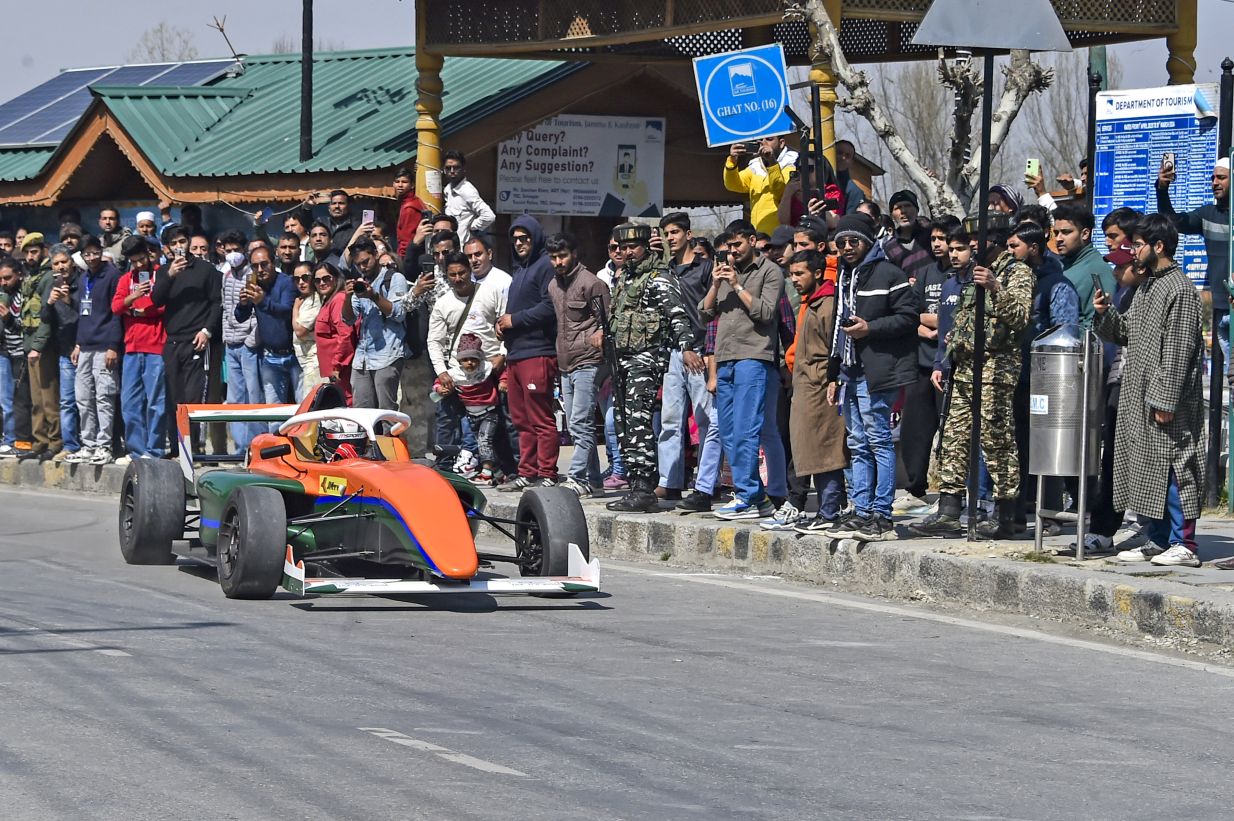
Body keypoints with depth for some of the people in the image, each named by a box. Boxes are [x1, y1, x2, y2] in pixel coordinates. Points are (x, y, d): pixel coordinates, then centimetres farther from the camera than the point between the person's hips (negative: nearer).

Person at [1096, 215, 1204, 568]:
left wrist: (1165, 401, -22)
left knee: (1171, 469, -8)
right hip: (1140, 400, 10)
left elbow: (1178, 350, -18)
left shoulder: (1179, 290, -13)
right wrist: (1105, 314, 5)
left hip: (1168, 405, -10)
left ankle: (1184, 545, -6)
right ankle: (1158, 541, 19)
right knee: (1149, 472, 12)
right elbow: (1126, 333, 24)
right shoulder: (1147, 287, 17)